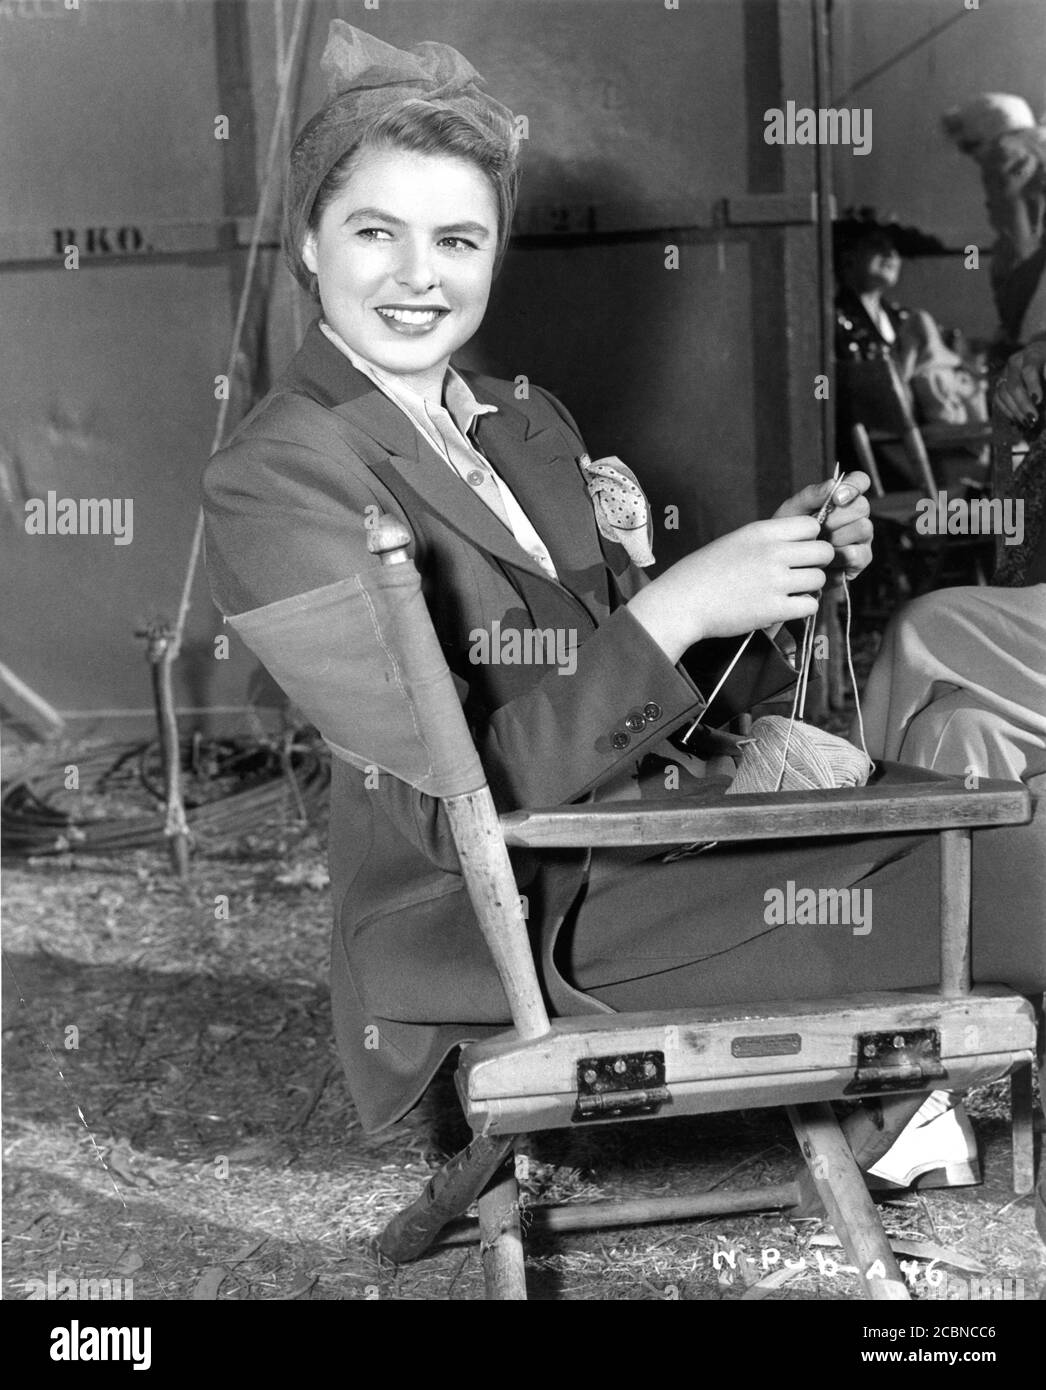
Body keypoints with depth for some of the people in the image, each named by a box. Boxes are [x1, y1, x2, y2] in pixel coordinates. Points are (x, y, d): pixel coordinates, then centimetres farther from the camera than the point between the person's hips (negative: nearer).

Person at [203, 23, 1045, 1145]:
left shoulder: (529, 424, 12)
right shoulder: (273, 480, -13)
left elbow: (641, 696, 12)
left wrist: (778, 566, -5)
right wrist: (675, 607, -25)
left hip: (643, 847, 8)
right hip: (492, 930, -7)